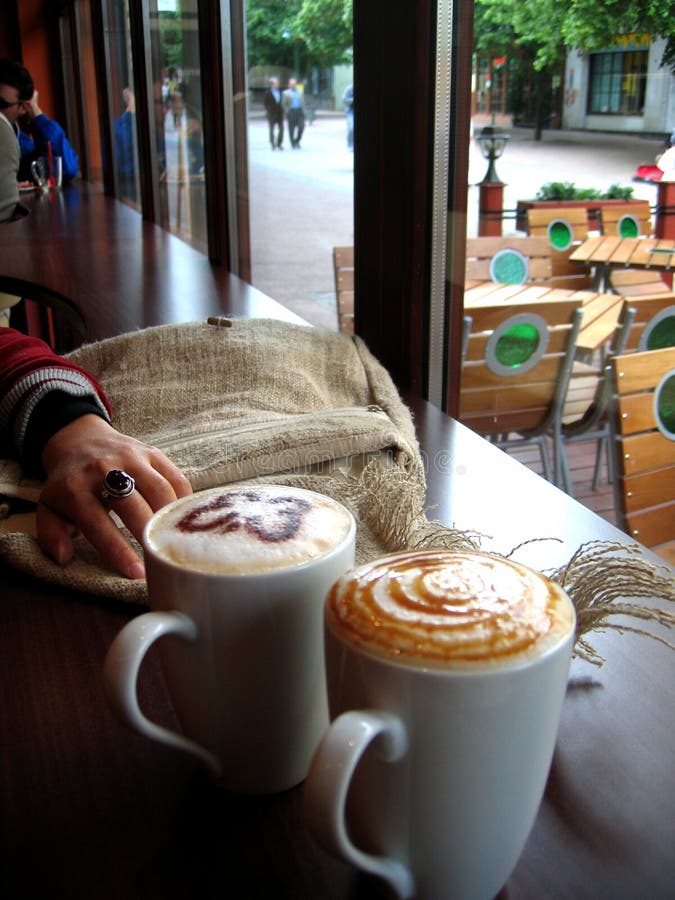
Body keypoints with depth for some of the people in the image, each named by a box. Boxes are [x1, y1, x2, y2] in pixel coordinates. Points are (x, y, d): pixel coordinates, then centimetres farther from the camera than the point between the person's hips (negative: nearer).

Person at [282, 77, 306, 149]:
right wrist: (287, 112, -8)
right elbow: (283, 104, 1)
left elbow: (303, 102, 17)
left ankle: (297, 140, 6)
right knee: (291, 129, -1)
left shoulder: (300, 92, 17)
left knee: (301, 126, -13)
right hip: (291, 112, -3)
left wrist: (303, 112, 6)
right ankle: (293, 144, 8)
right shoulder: (285, 93, 5)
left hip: (299, 111, 3)